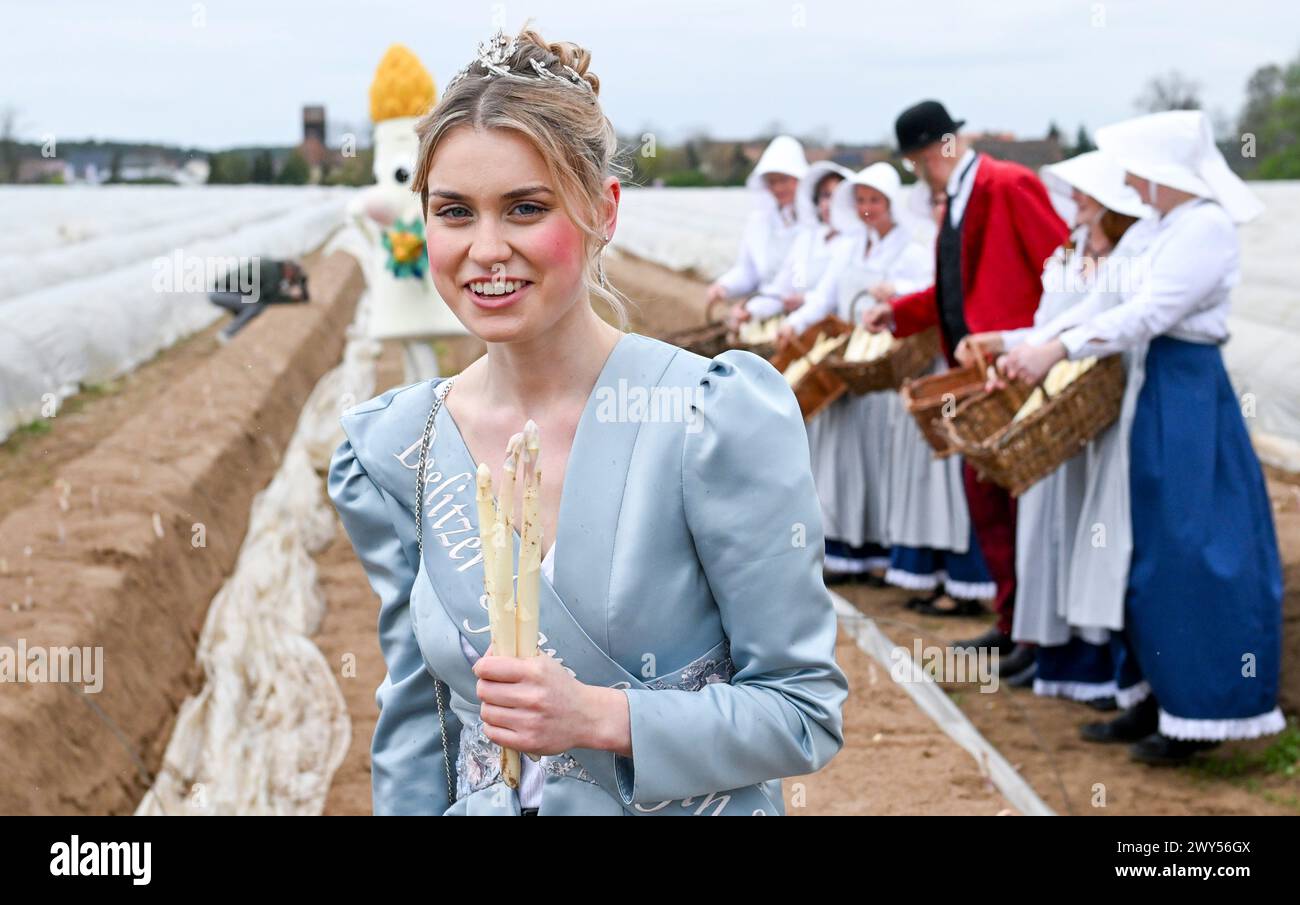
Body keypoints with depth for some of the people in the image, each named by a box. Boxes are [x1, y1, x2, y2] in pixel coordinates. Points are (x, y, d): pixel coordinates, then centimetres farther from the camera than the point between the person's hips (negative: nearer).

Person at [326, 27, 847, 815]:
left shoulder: (721, 418, -17)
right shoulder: (394, 451, -5)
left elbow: (805, 712, -15)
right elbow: (413, 725, 3)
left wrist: (600, 716, -25)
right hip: (480, 806, 3)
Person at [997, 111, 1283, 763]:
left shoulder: (1208, 227, -16)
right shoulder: (1172, 227, 13)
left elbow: (1148, 314, -22)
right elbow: (1128, 303, 12)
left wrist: (1057, 350, -21)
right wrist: (1038, 345, 3)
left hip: (1190, 396, -10)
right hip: (1163, 392, 10)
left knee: (1192, 552, -5)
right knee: (1159, 549, 13)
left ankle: (1206, 712, 3)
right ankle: (1168, 697, 21)